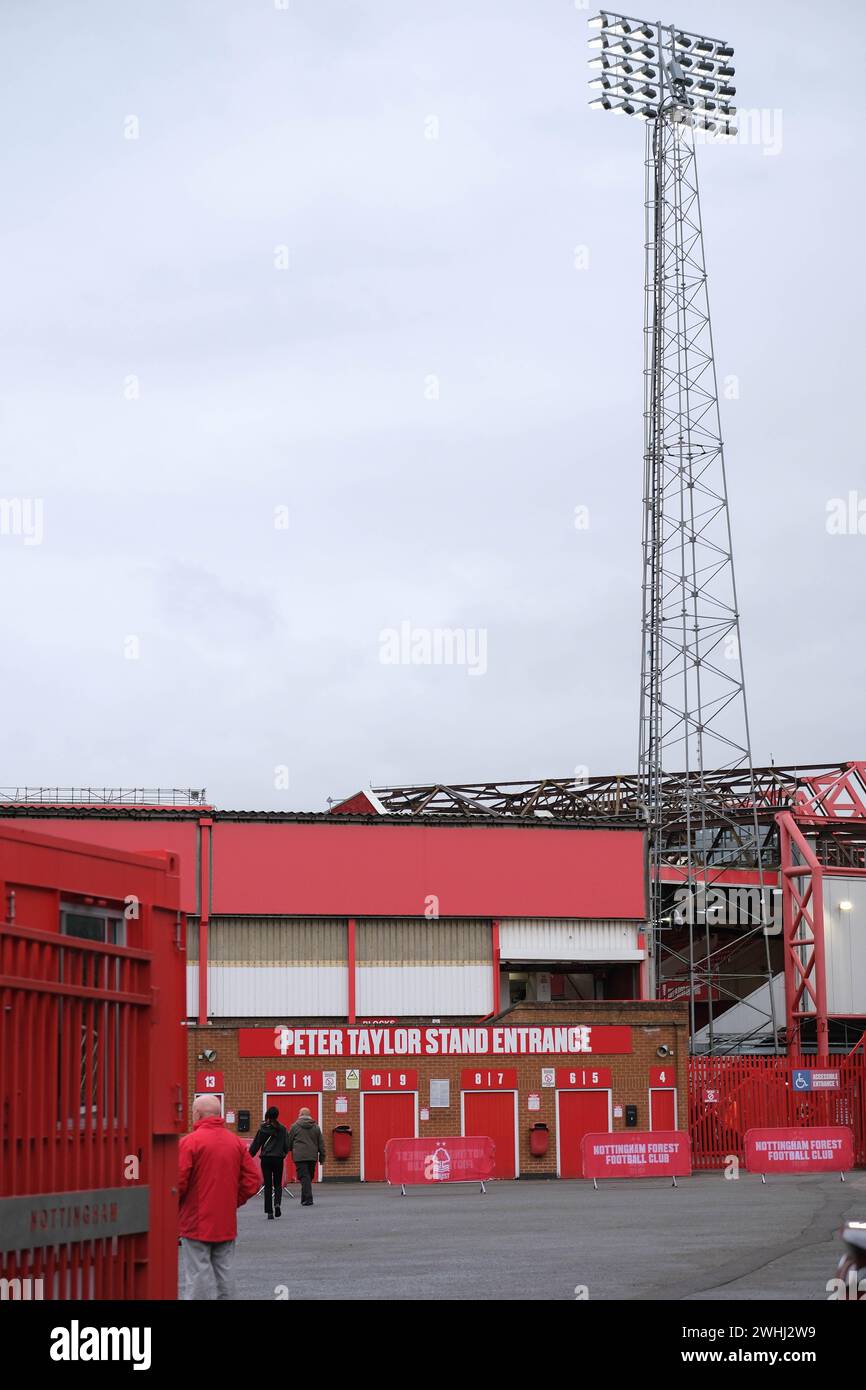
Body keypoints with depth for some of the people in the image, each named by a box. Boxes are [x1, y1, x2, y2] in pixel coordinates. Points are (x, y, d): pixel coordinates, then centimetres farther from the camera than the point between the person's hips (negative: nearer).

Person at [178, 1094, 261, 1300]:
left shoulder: (190, 1142, -12)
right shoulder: (236, 1142, 5)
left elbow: (178, 1182, -16)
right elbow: (253, 1180, 5)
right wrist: (234, 1202, 12)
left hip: (197, 1222, -5)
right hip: (227, 1223, 5)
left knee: (198, 1275, -3)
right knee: (225, 1272, 12)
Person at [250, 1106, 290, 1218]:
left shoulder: (263, 1128, -4)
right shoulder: (282, 1129, -1)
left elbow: (256, 1144, -3)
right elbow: (286, 1145, 2)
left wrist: (249, 1157, 6)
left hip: (266, 1159, -1)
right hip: (278, 1159, 1)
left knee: (268, 1185, 5)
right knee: (278, 1183, 13)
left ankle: (269, 1211, 1)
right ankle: (277, 1203, -13)